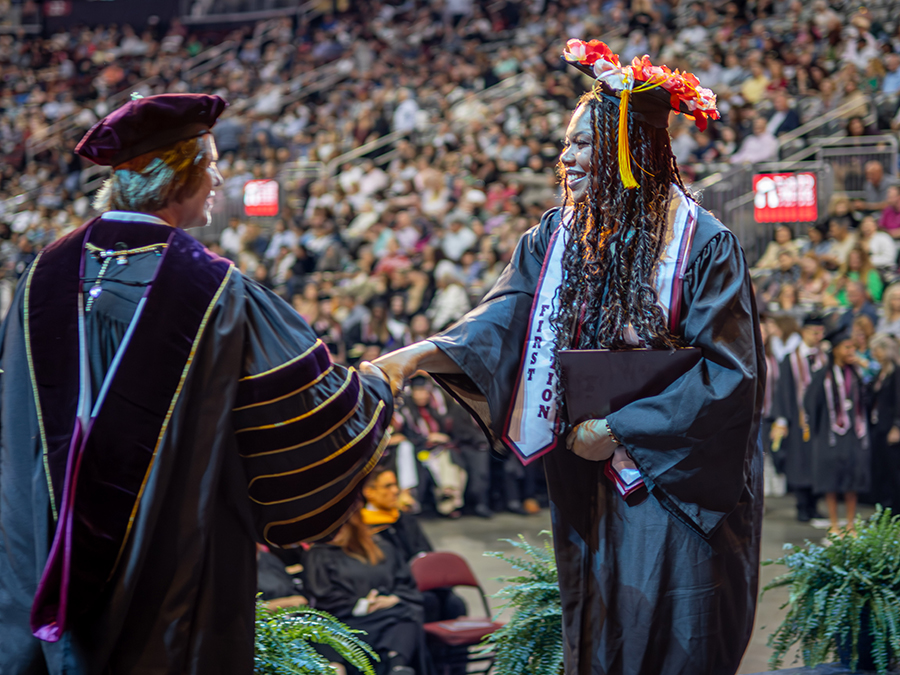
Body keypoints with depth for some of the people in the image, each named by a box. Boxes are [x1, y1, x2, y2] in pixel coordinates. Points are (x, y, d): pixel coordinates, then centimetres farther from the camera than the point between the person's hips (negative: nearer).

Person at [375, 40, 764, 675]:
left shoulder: (702, 243, -12)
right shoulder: (559, 236, 4)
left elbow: (726, 373, -15)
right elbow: (505, 318, -7)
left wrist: (617, 430, -16)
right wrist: (418, 355, -23)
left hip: (679, 488, -5)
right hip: (589, 482, 5)